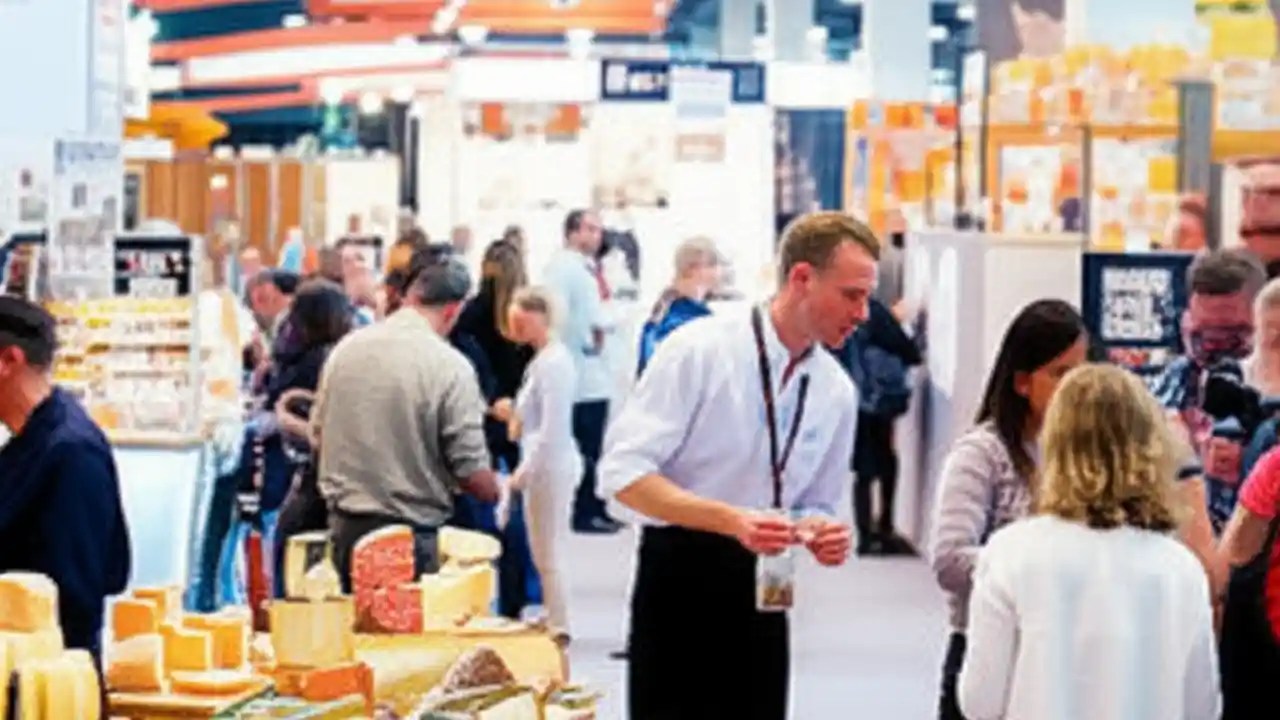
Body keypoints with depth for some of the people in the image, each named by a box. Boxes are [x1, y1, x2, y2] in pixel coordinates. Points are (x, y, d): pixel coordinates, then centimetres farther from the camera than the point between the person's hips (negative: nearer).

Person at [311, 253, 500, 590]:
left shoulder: (346, 348, 3)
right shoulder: (450, 366, -14)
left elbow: (319, 431, 14)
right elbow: (471, 472, -13)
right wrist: (496, 492, 8)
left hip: (344, 525, 6)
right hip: (410, 533, -5)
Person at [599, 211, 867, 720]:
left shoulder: (837, 391, 5)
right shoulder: (699, 349, -13)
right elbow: (624, 472, -17)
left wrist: (820, 532, -8)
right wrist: (732, 519, -28)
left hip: (764, 587, 6)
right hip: (680, 577, -5)